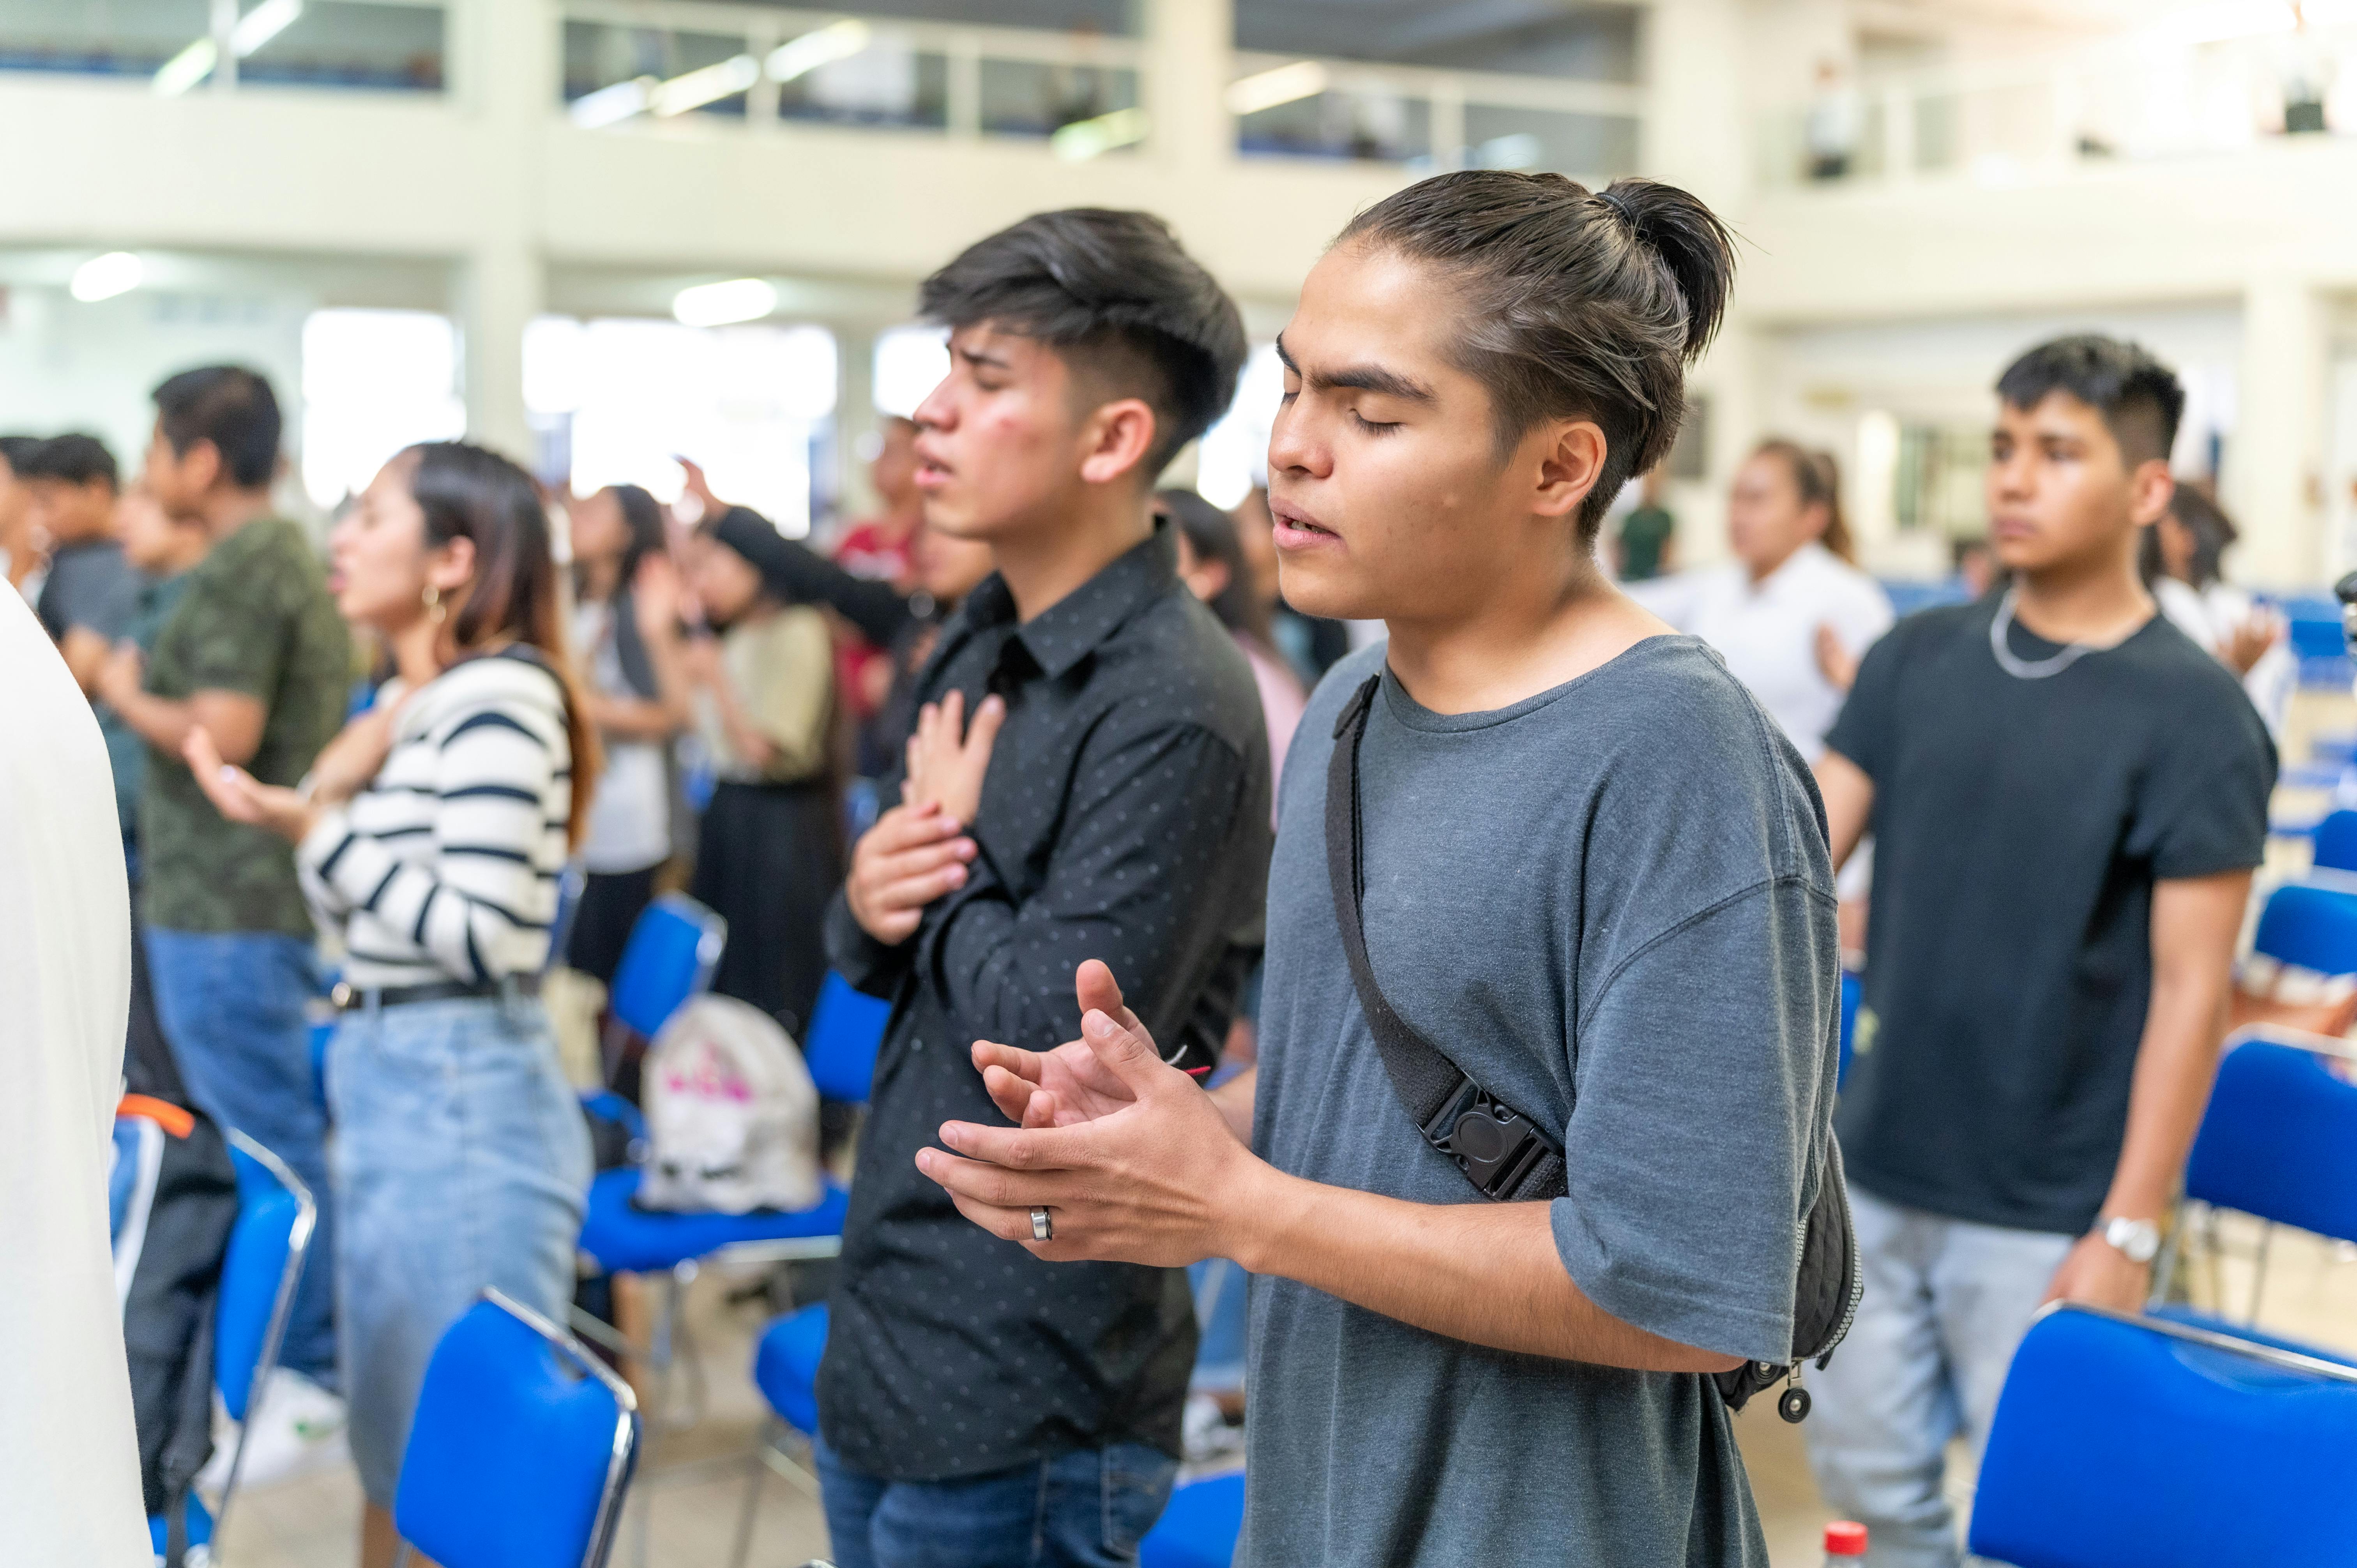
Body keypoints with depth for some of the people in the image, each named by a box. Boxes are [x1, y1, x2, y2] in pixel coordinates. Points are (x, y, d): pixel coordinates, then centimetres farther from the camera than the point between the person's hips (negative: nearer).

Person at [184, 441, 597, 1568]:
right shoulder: (406, 703, 14)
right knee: (392, 1455, 19)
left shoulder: (501, 694, -14)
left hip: (461, 1099, -10)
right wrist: (312, 807, 3)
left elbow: (481, 933, -20)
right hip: (386, 1084, 10)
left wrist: (317, 829, -15)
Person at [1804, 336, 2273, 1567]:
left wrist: (2130, 1231, -12)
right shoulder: (1918, 659, 2)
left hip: (2043, 1213, -4)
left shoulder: (2192, 713, -11)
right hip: (1874, 1171, 4)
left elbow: (2191, 989, -11)